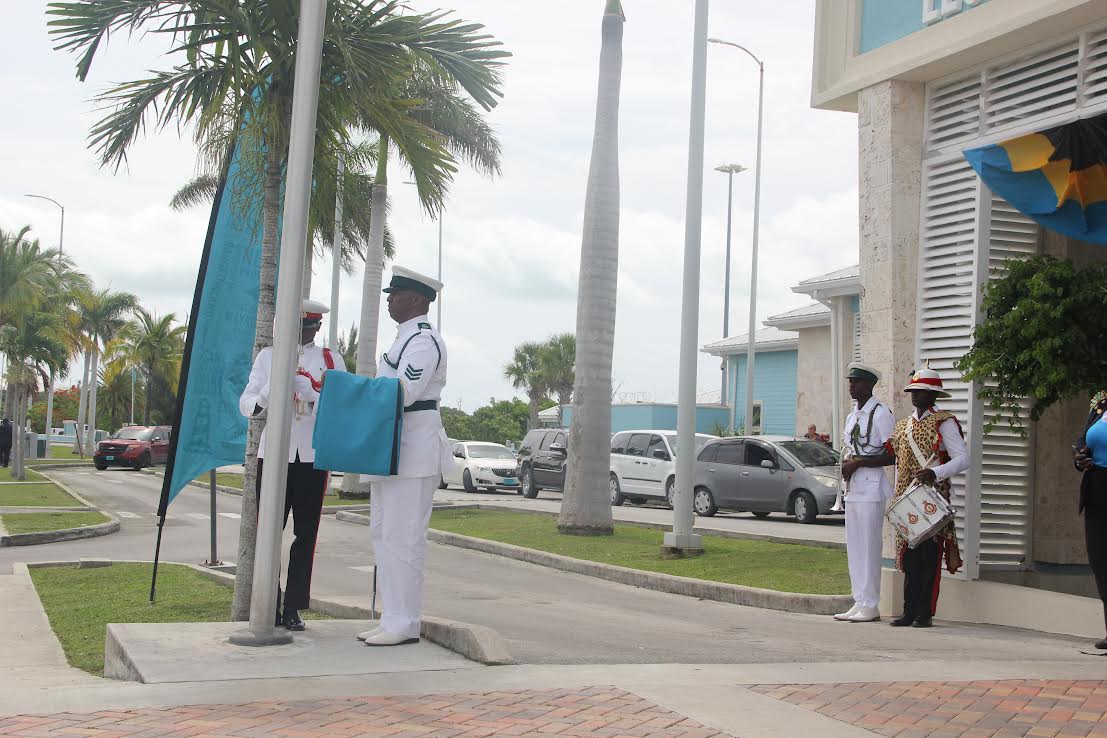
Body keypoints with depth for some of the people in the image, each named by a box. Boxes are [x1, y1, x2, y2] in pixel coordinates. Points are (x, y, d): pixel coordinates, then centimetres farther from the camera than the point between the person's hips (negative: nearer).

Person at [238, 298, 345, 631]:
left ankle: (293, 609, 11)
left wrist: (311, 392, -17)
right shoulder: (268, 356, 8)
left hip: (313, 458, 1)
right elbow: (246, 403, 2)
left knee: (306, 535, 4)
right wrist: (268, 392, -19)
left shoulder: (331, 360, 8)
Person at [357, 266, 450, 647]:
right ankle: (393, 620, 18)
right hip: (394, 447, 11)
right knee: (383, 533, 12)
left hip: (415, 448, -11)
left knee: (402, 536, -9)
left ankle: (405, 624, -4)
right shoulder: (406, 338, 20)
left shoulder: (424, 341, -13)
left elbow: (404, 392, -23)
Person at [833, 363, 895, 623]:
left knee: (869, 546, -7)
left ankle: (870, 606, -3)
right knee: (853, 547, 9)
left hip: (871, 487, -9)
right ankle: (859, 602, 15)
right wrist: (846, 465, 5)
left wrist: (858, 463, -15)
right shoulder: (852, 416, 18)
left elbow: (892, 455, -13)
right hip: (853, 487, 9)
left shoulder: (880, 414, -9)